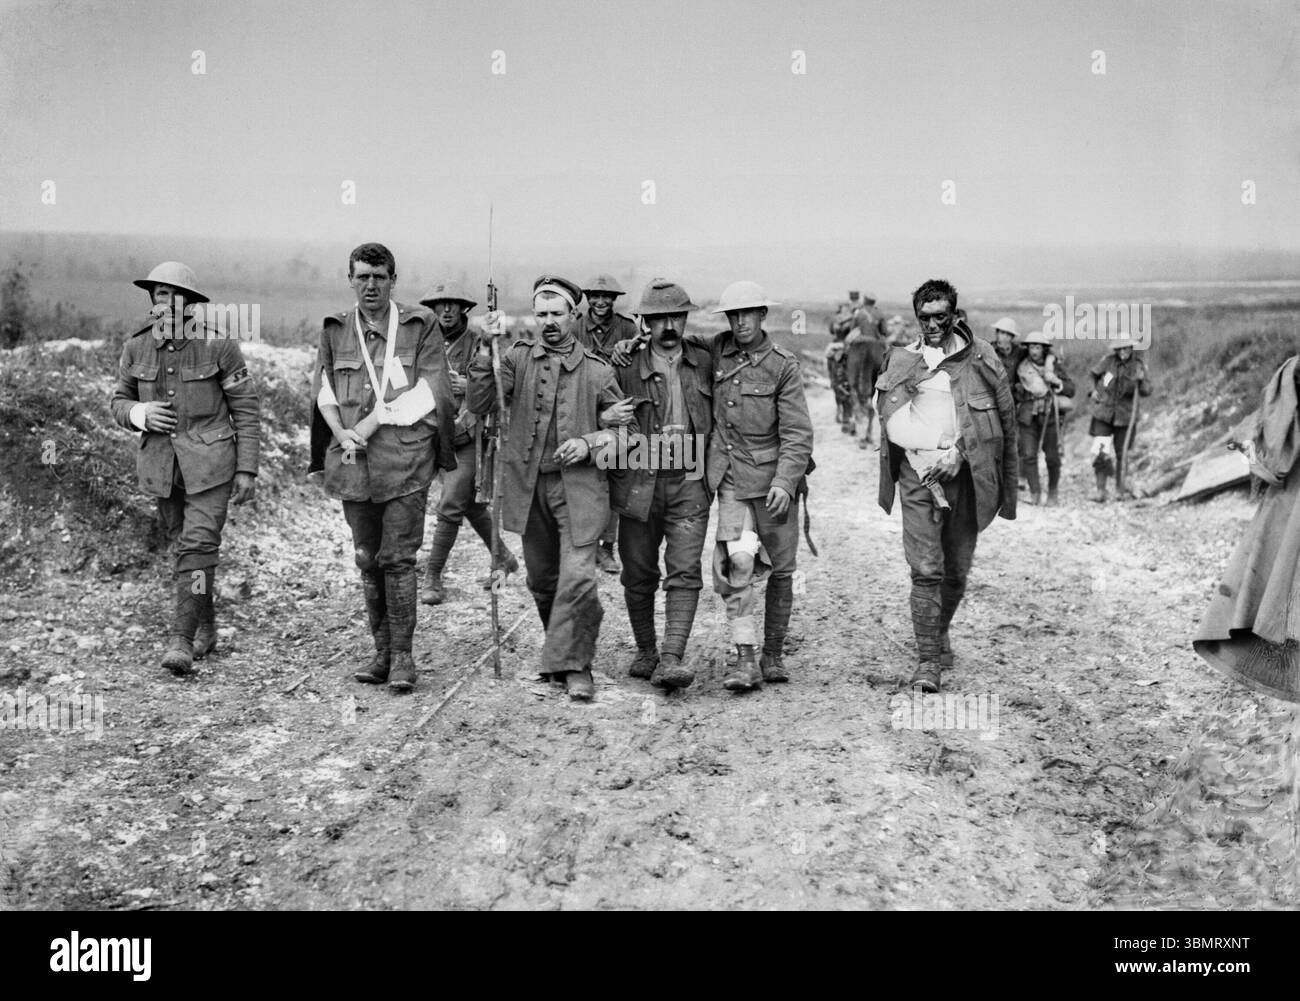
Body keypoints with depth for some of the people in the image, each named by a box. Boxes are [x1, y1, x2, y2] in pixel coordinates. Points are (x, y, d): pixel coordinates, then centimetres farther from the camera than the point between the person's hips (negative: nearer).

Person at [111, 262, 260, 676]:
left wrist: (247, 470, -7)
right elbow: (119, 402, 13)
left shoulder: (219, 345, -10)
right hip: (160, 463, 5)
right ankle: (206, 628, 29)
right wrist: (140, 414, -11)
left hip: (210, 462, -4)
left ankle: (182, 640, -11)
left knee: (198, 545, -13)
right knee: (181, 545, 13)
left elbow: (245, 409, -5)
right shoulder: (136, 347, 1)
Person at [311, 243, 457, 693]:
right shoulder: (335, 329, 12)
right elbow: (324, 388, 14)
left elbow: (429, 390, -5)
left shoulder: (421, 325, 1)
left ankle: (402, 655, 2)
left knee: (398, 557, -7)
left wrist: (374, 420, -11)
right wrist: (340, 432, -5)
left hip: (406, 456, -4)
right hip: (352, 455, 4)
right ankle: (382, 652, 18)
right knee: (367, 559, 8)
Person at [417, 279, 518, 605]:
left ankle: (433, 578, -2)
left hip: (470, 437, -6)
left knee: (450, 507, -10)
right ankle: (504, 558, 34)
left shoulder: (478, 343, -7)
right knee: (471, 505, 16)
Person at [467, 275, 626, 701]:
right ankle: (566, 653, 34)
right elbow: (479, 404, -8)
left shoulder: (597, 370, 2)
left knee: (577, 577, -13)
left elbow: (624, 425, 8)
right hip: (529, 485, 2)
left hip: (579, 485, -2)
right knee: (541, 580, 13)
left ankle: (573, 665, 1)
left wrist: (589, 443, -10)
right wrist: (485, 349, -18)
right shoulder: (518, 358, 4)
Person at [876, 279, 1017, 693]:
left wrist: (956, 453, -3)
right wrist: (933, 457, -17)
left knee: (957, 569, 10)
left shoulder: (980, 357, 5)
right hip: (917, 471, -1)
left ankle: (940, 631, 37)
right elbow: (894, 421, -5)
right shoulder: (902, 361, 6)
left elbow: (1005, 418, 4)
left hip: (965, 473, 1)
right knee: (925, 569, -9)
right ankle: (927, 659, -4)